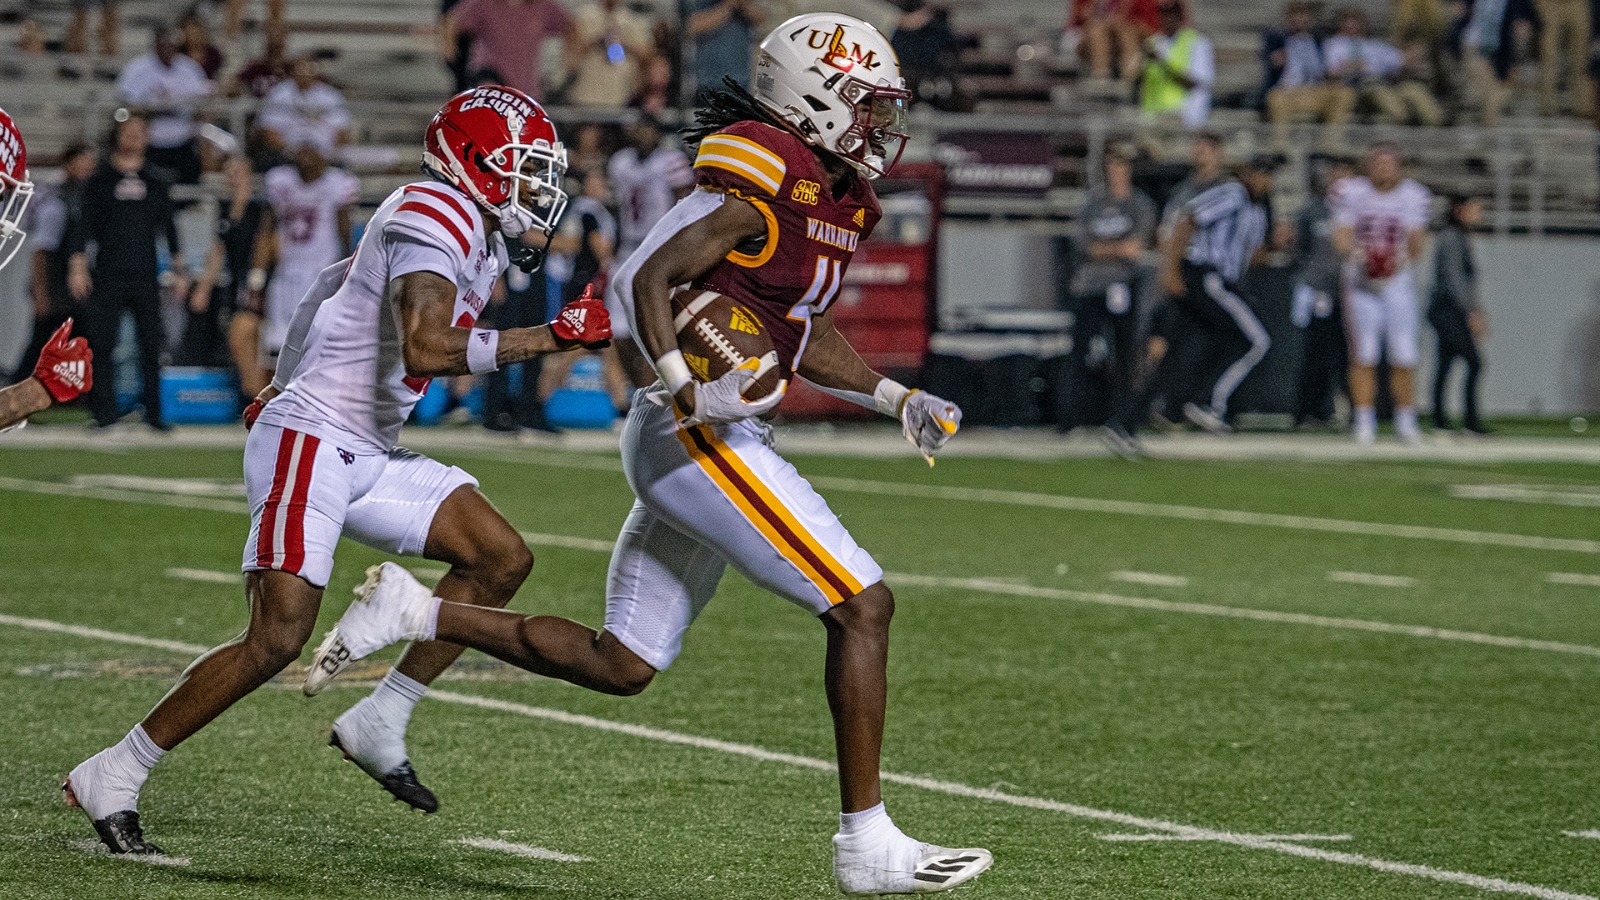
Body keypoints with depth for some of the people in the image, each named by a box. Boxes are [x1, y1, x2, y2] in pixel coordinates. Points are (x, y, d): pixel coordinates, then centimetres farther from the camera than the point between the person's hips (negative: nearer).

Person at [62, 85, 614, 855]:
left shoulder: (475, 235, 14)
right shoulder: (437, 216, -15)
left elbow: (334, 284, 27)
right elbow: (425, 349, -29)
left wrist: (288, 389, 31)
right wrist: (548, 338, -26)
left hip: (365, 456, 10)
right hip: (308, 442, -10)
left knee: (501, 560, 3)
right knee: (276, 639, -13)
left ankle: (379, 724, 6)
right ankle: (112, 778, -3)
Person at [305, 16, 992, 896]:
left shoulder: (834, 196, 15)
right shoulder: (764, 179, -14)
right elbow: (643, 278, -19)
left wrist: (899, 401, 18)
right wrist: (687, 389, -29)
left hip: (681, 441, 10)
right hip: (697, 441, -10)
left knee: (619, 664, 12)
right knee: (862, 606, -10)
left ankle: (414, 611, 15)